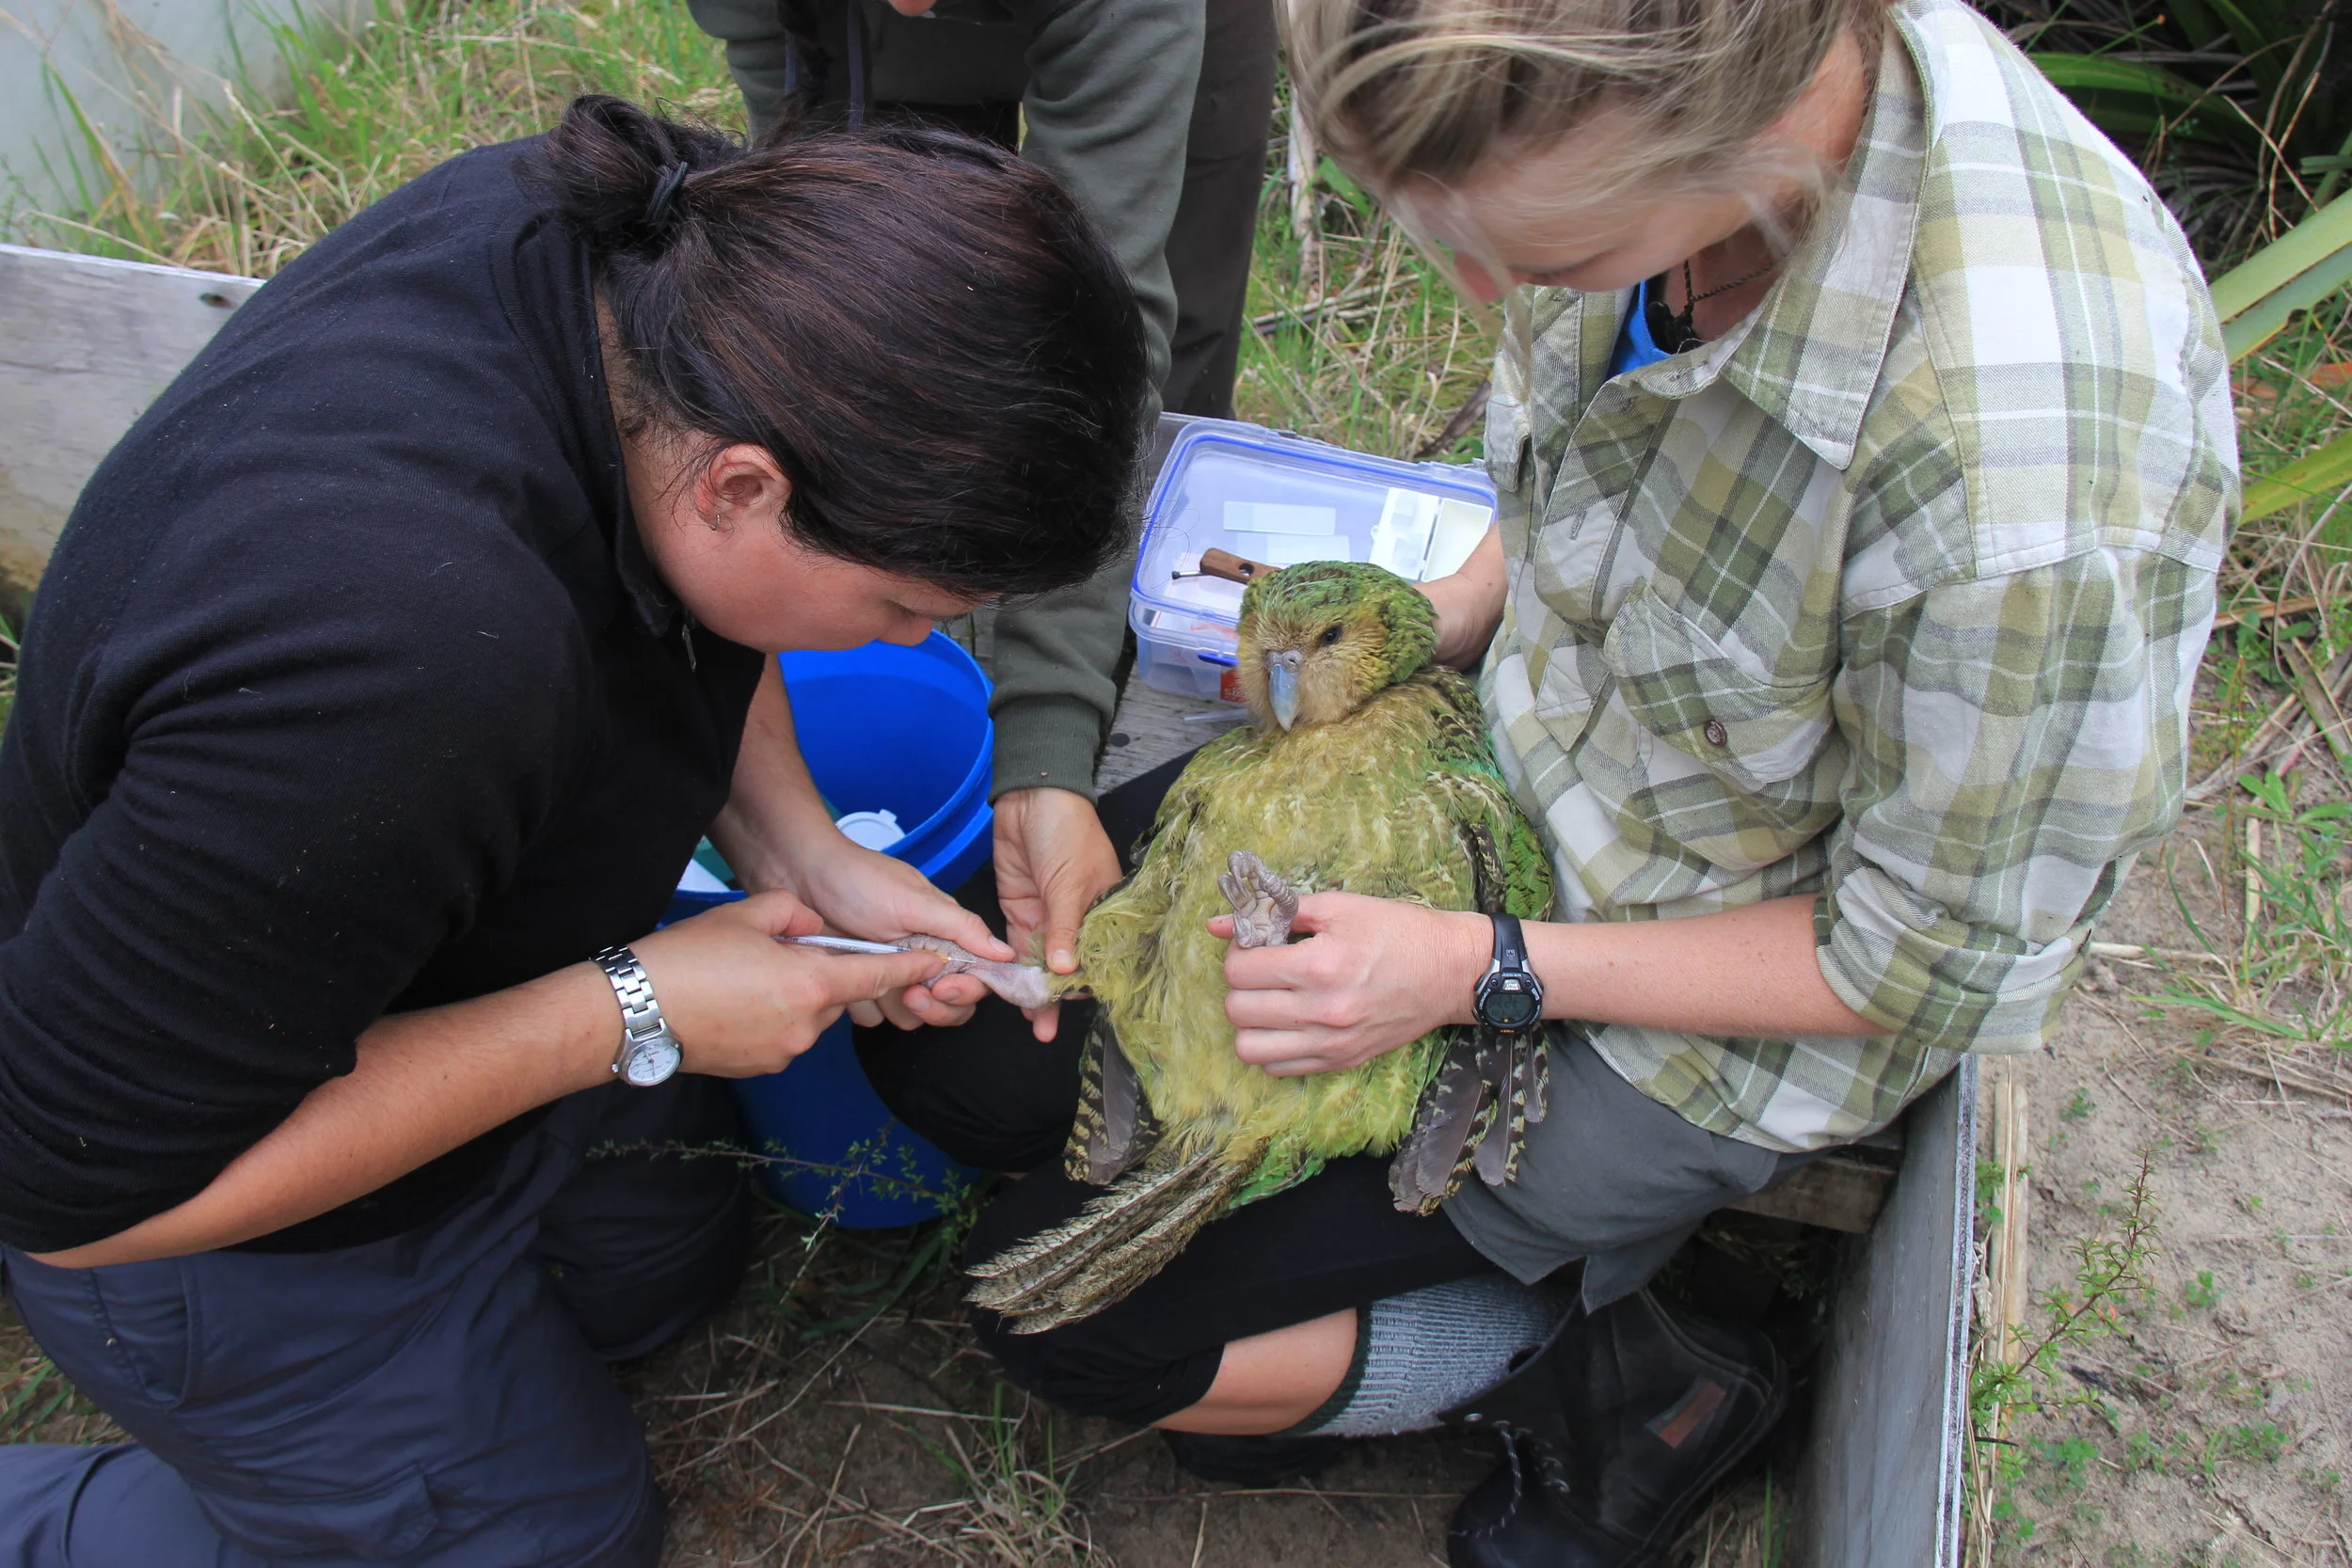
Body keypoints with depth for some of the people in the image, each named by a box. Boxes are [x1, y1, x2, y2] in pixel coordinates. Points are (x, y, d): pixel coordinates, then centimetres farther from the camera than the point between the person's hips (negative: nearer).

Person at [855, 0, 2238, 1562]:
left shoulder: (2037, 495, -39)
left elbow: (1923, 970, -20)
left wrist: (1480, 971, -21)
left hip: (1706, 1016, -6)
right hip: (1507, 752, 7)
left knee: (1056, 1297, -4)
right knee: (949, 1044, 3)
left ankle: (1634, 1375, 11)